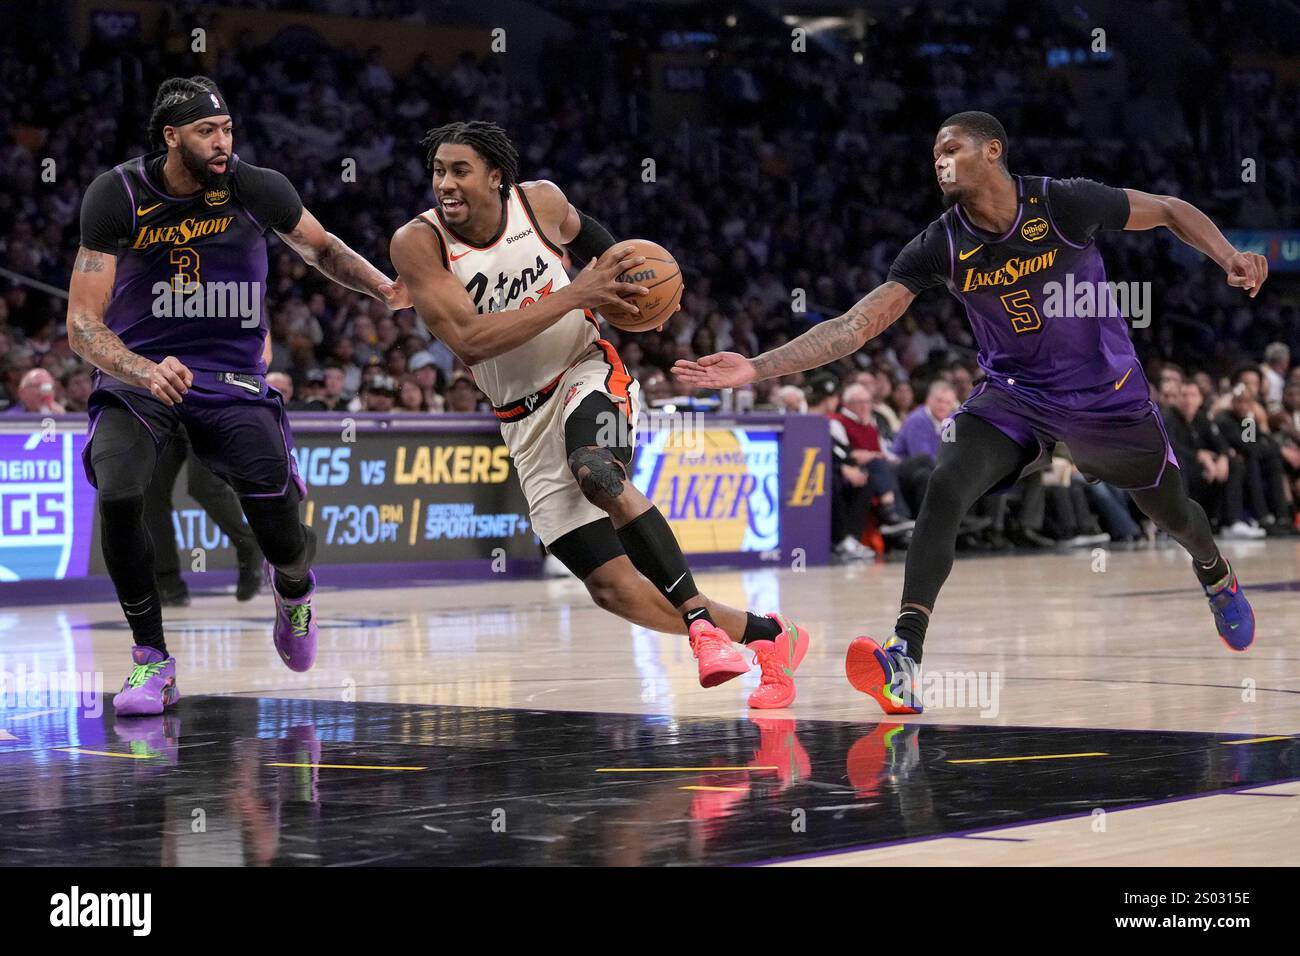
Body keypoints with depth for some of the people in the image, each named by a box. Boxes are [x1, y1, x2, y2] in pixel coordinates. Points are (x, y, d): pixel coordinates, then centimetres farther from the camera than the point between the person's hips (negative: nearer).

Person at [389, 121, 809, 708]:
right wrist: (574, 294, -28)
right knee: (612, 588, -5)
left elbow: (587, 237, 19)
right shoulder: (418, 244, -14)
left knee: (595, 472, -37)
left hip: (588, 372, -1)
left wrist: (620, 277, -2)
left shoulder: (541, 201, -6)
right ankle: (763, 634, 11)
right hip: (526, 421, 1)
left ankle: (700, 621, -29)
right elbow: (469, 340, -25)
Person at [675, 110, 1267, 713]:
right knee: (944, 489, -25)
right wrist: (757, 368, -26)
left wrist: (1229, 258, -19)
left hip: (1106, 393, -1)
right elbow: (857, 325, -17)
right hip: (1014, 392, 1)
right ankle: (904, 665, -32)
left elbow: (1171, 211, -3)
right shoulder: (940, 246, -14)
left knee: (1170, 511, 16)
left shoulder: (1064, 204, -19)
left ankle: (1216, 577, 56)